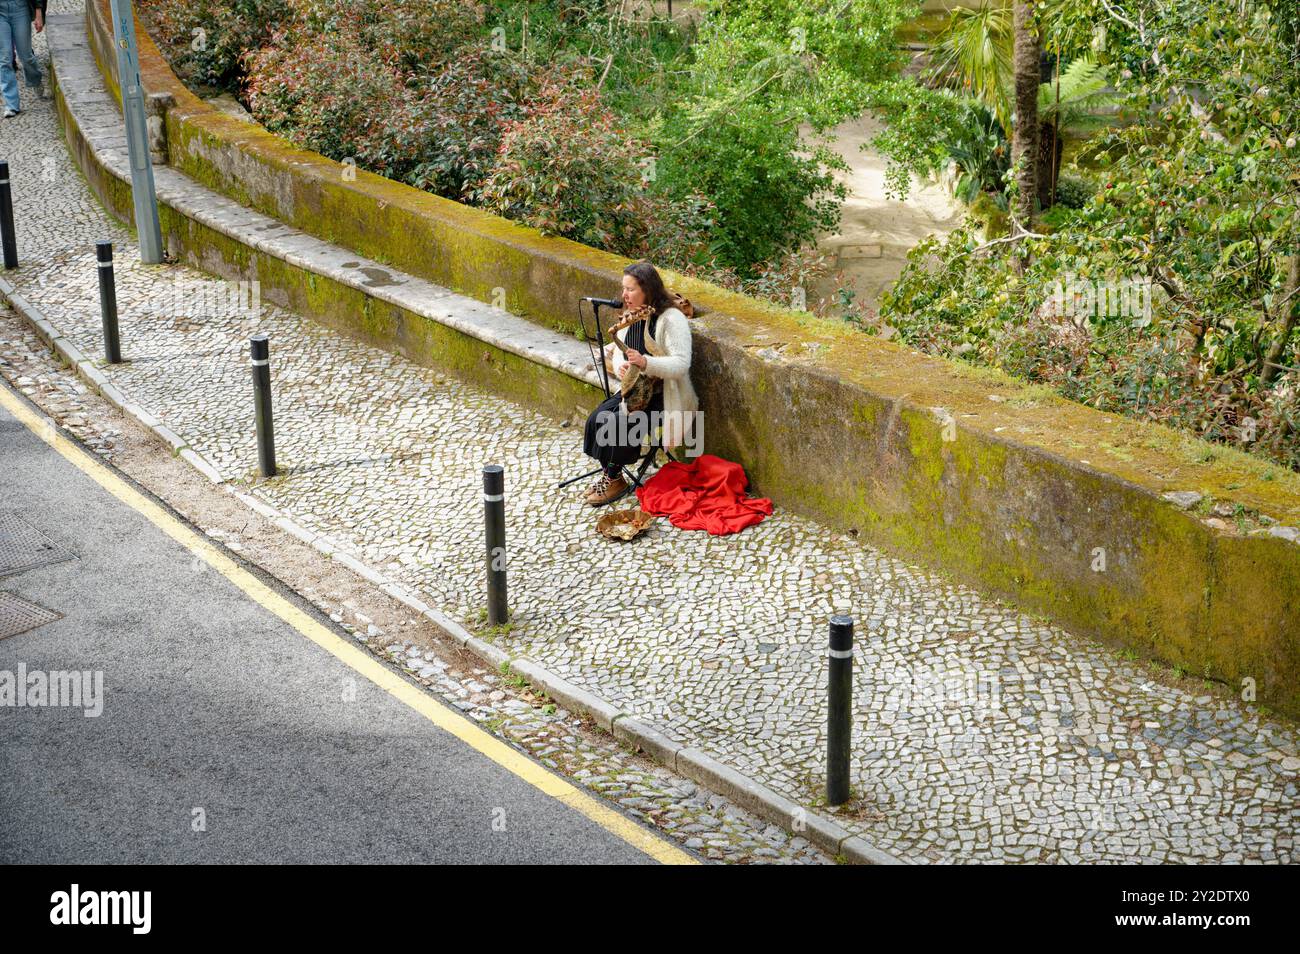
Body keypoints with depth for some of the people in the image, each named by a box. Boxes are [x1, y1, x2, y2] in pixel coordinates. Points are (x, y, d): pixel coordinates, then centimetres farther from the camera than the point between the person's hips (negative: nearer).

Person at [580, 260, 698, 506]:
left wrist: (646, 362, -38)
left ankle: (615, 479, -4)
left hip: (664, 396, -7)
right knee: (597, 419, -14)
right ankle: (608, 474, 2)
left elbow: (681, 364, -25)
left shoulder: (672, 319, -18)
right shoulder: (630, 316, 7)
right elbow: (618, 351, 13)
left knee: (619, 423, -25)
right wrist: (620, 366, -13)